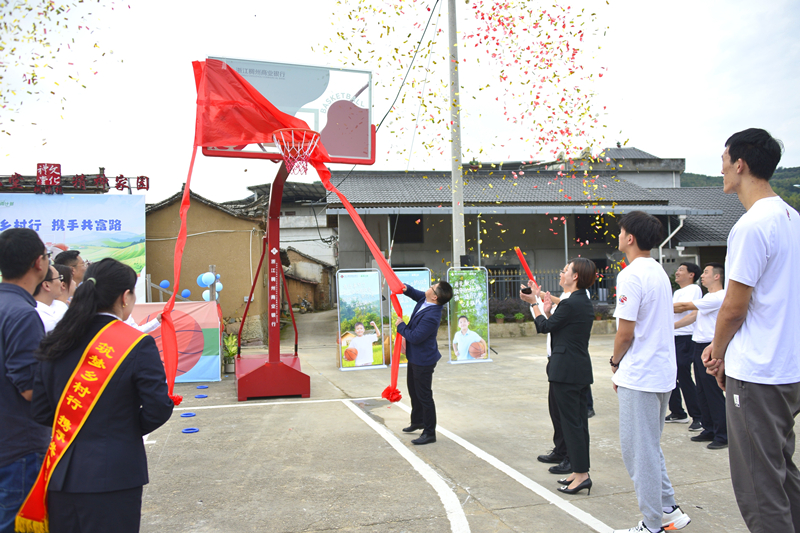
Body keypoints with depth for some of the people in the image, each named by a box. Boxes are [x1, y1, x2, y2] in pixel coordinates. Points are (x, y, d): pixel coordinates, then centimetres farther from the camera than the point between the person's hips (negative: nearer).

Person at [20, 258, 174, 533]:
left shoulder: (56, 345, 0)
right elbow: (158, 409, -14)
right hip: (114, 477, -5)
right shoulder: (138, 345, -15)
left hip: (60, 472, 5)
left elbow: (41, 410, 4)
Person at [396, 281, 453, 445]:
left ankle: (430, 433, 14)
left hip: (423, 360, -11)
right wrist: (406, 289, -4)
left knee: (424, 396, 1)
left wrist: (401, 326, -13)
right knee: (413, 390, 26)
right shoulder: (424, 299, -5)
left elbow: (415, 337, -29)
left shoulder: (431, 317, -33)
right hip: (415, 357, 11)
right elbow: (416, 294, 18)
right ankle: (417, 421, 45)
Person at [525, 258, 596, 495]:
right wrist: (547, 309, 14)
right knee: (580, 420, 13)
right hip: (582, 370, 10)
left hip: (566, 370, -10)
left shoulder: (570, 303, -18)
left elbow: (545, 327, -6)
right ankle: (580, 471, 21)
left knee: (571, 421, -4)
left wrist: (534, 304, 4)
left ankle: (581, 475, 0)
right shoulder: (585, 302, 12)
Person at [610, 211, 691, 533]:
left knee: (639, 450, 2)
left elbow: (626, 332, -18)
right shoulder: (659, 272, 12)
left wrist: (615, 362, 0)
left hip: (639, 377, -9)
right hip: (663, 373, 9)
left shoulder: (631, 276, -17)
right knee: (650, 446, 21)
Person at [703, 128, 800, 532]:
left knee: (758, 486, 0)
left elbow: (734, 306, -16)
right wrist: (721, 347, 14)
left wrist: (719, 355, 1)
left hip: (756, 373, -10)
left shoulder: (751, 225, -18)